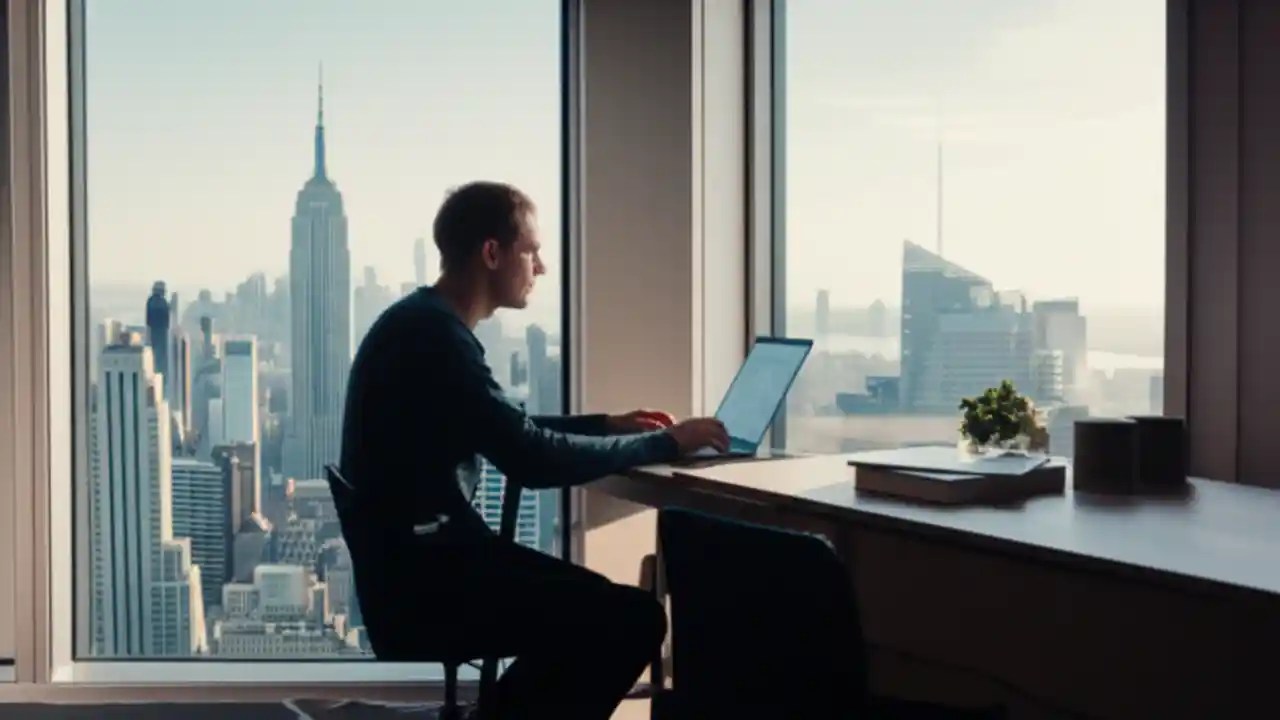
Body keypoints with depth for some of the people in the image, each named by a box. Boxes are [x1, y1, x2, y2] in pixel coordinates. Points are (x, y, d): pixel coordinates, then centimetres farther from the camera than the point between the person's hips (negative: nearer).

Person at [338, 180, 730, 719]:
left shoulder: (426, 324, 12)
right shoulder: (434, 337, -20)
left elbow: (510, 434, 24)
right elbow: (533, 460, -24)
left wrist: (608, 425, 16)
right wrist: (666, 443, -13)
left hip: (424, 558, 10)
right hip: (421, 583, -10)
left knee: (594, 605, 12)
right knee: (632, 620, -12)